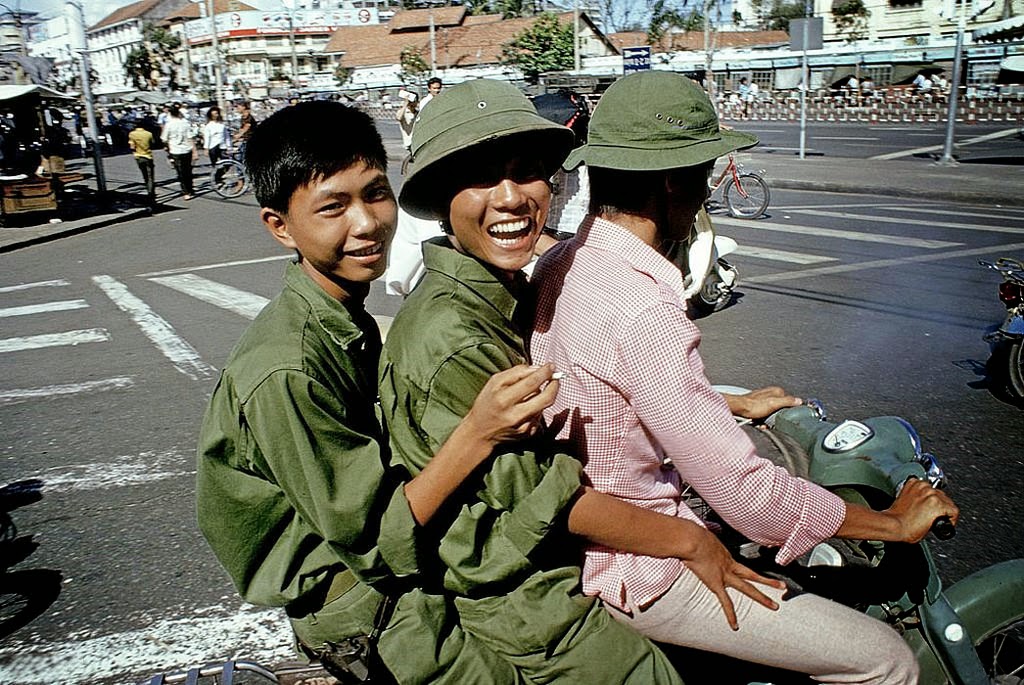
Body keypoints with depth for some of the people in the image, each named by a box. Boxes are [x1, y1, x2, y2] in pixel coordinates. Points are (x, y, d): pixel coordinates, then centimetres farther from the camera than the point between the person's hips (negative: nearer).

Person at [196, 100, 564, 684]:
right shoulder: (285, 372, -29)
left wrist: (503, 411, -8)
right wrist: (476, 435, -33)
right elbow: (373, 539, -24)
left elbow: (385, 456, 4)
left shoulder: (350, 319, -1)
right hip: (363, 609, -8)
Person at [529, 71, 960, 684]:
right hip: (637, 575, -9)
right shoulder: (643, 312, -31)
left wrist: (733, 405, 19)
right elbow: (749, 497, -28)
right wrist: (896, 523, -13)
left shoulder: (560, 265, -2)